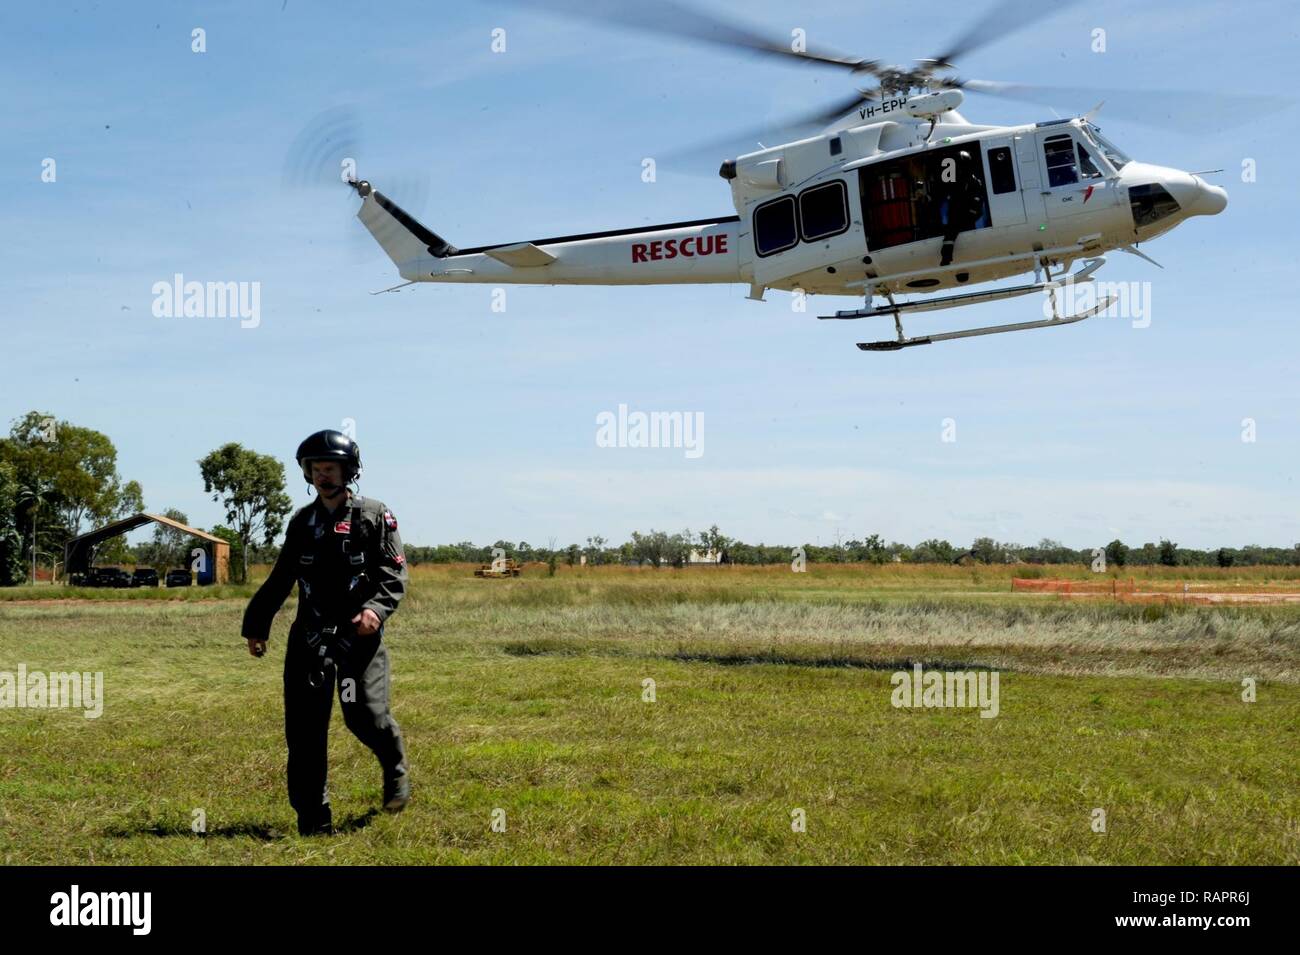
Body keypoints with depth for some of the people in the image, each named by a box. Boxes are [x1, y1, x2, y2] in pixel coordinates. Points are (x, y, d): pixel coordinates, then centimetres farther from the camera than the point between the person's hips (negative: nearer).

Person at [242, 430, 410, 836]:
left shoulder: (375, 516, 2)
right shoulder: (302, 522, 17)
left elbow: (395, 574, -5)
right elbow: (279, 579, 22)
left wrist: (377, 607, -23)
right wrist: (256, 624, 19)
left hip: (359, 633, -4)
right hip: (310, 634, 4)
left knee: (366, 714, -15)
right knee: (304, 726, -3)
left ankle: (396, 771, 19)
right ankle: (313, 819, 4)